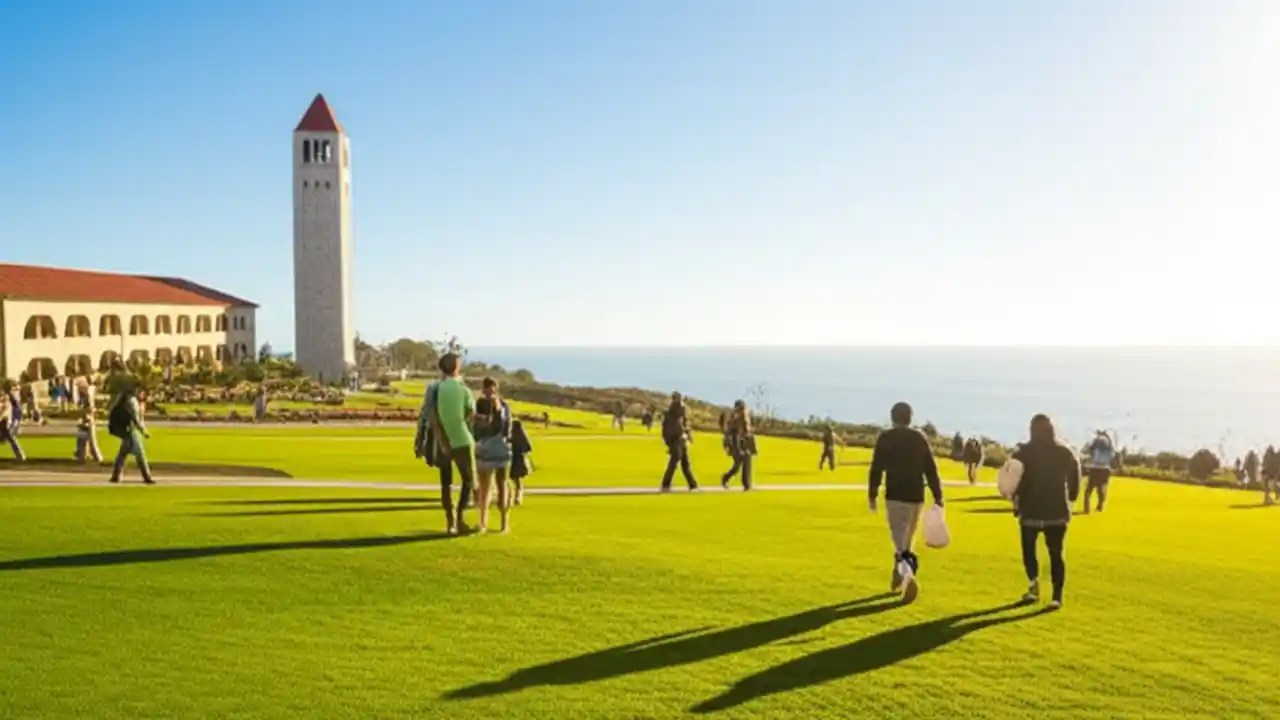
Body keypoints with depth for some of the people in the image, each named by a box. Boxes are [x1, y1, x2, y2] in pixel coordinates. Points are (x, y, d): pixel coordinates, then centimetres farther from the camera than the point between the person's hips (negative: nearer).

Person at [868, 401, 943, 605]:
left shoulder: (885, 438, -3)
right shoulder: (920, 438, 5)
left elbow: (876, 468, -6)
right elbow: (931, 469, 3)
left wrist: (872, 495, 1)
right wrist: (937, 496, 4)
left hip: (894, 496, -3)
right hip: (916, 496, 3)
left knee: (899, 539, -6)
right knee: (907, 539, 18)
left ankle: (907, 571, -31)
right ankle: (901, 578, 26)